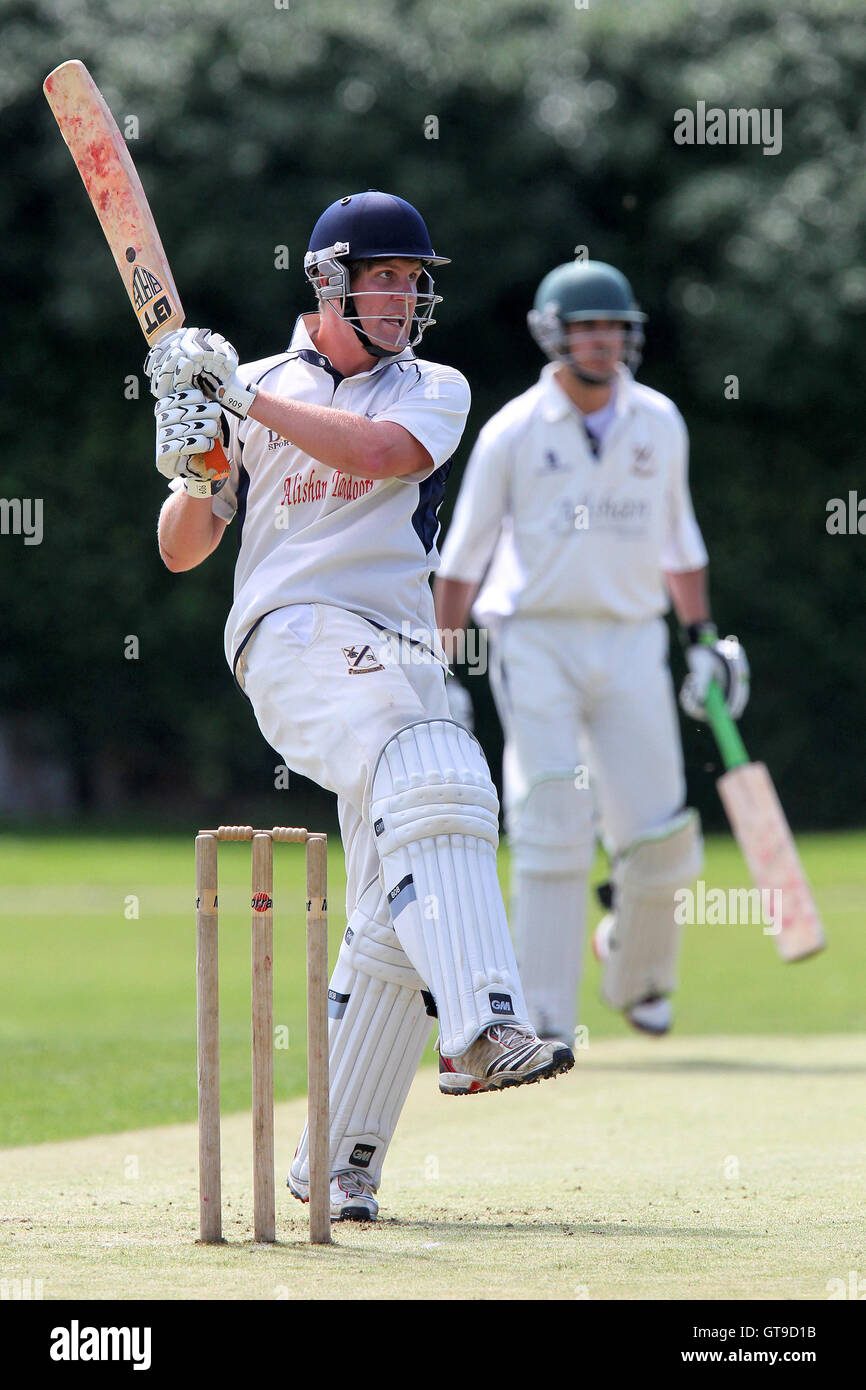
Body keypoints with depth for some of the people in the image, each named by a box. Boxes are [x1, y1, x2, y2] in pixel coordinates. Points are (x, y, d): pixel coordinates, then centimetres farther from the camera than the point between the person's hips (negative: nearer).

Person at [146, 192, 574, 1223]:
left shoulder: (435, 391, 15)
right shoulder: (247, 388, 13)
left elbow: (375, 452, -9)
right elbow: (182, 553, 12)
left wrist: (247, 399, -12)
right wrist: (196, 472, -8)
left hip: (402, 661, 4)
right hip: (293, 634, -4)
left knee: (395, 924, -2)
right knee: (434, 776, -33)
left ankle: (337, 1163, 7)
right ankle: (481, 1027, -48)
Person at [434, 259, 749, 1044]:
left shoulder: (659, 423, 9)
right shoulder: (513, 432, -1)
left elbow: (678, 541, 20)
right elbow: (463, 558, 4)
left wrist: (704, 639, 14)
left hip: (631, 644, 3)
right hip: (536, 642, -3)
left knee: (661, 838, -4)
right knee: (553, 832, -13)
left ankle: (637, 974, 26)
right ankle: (543, 1020, -11)